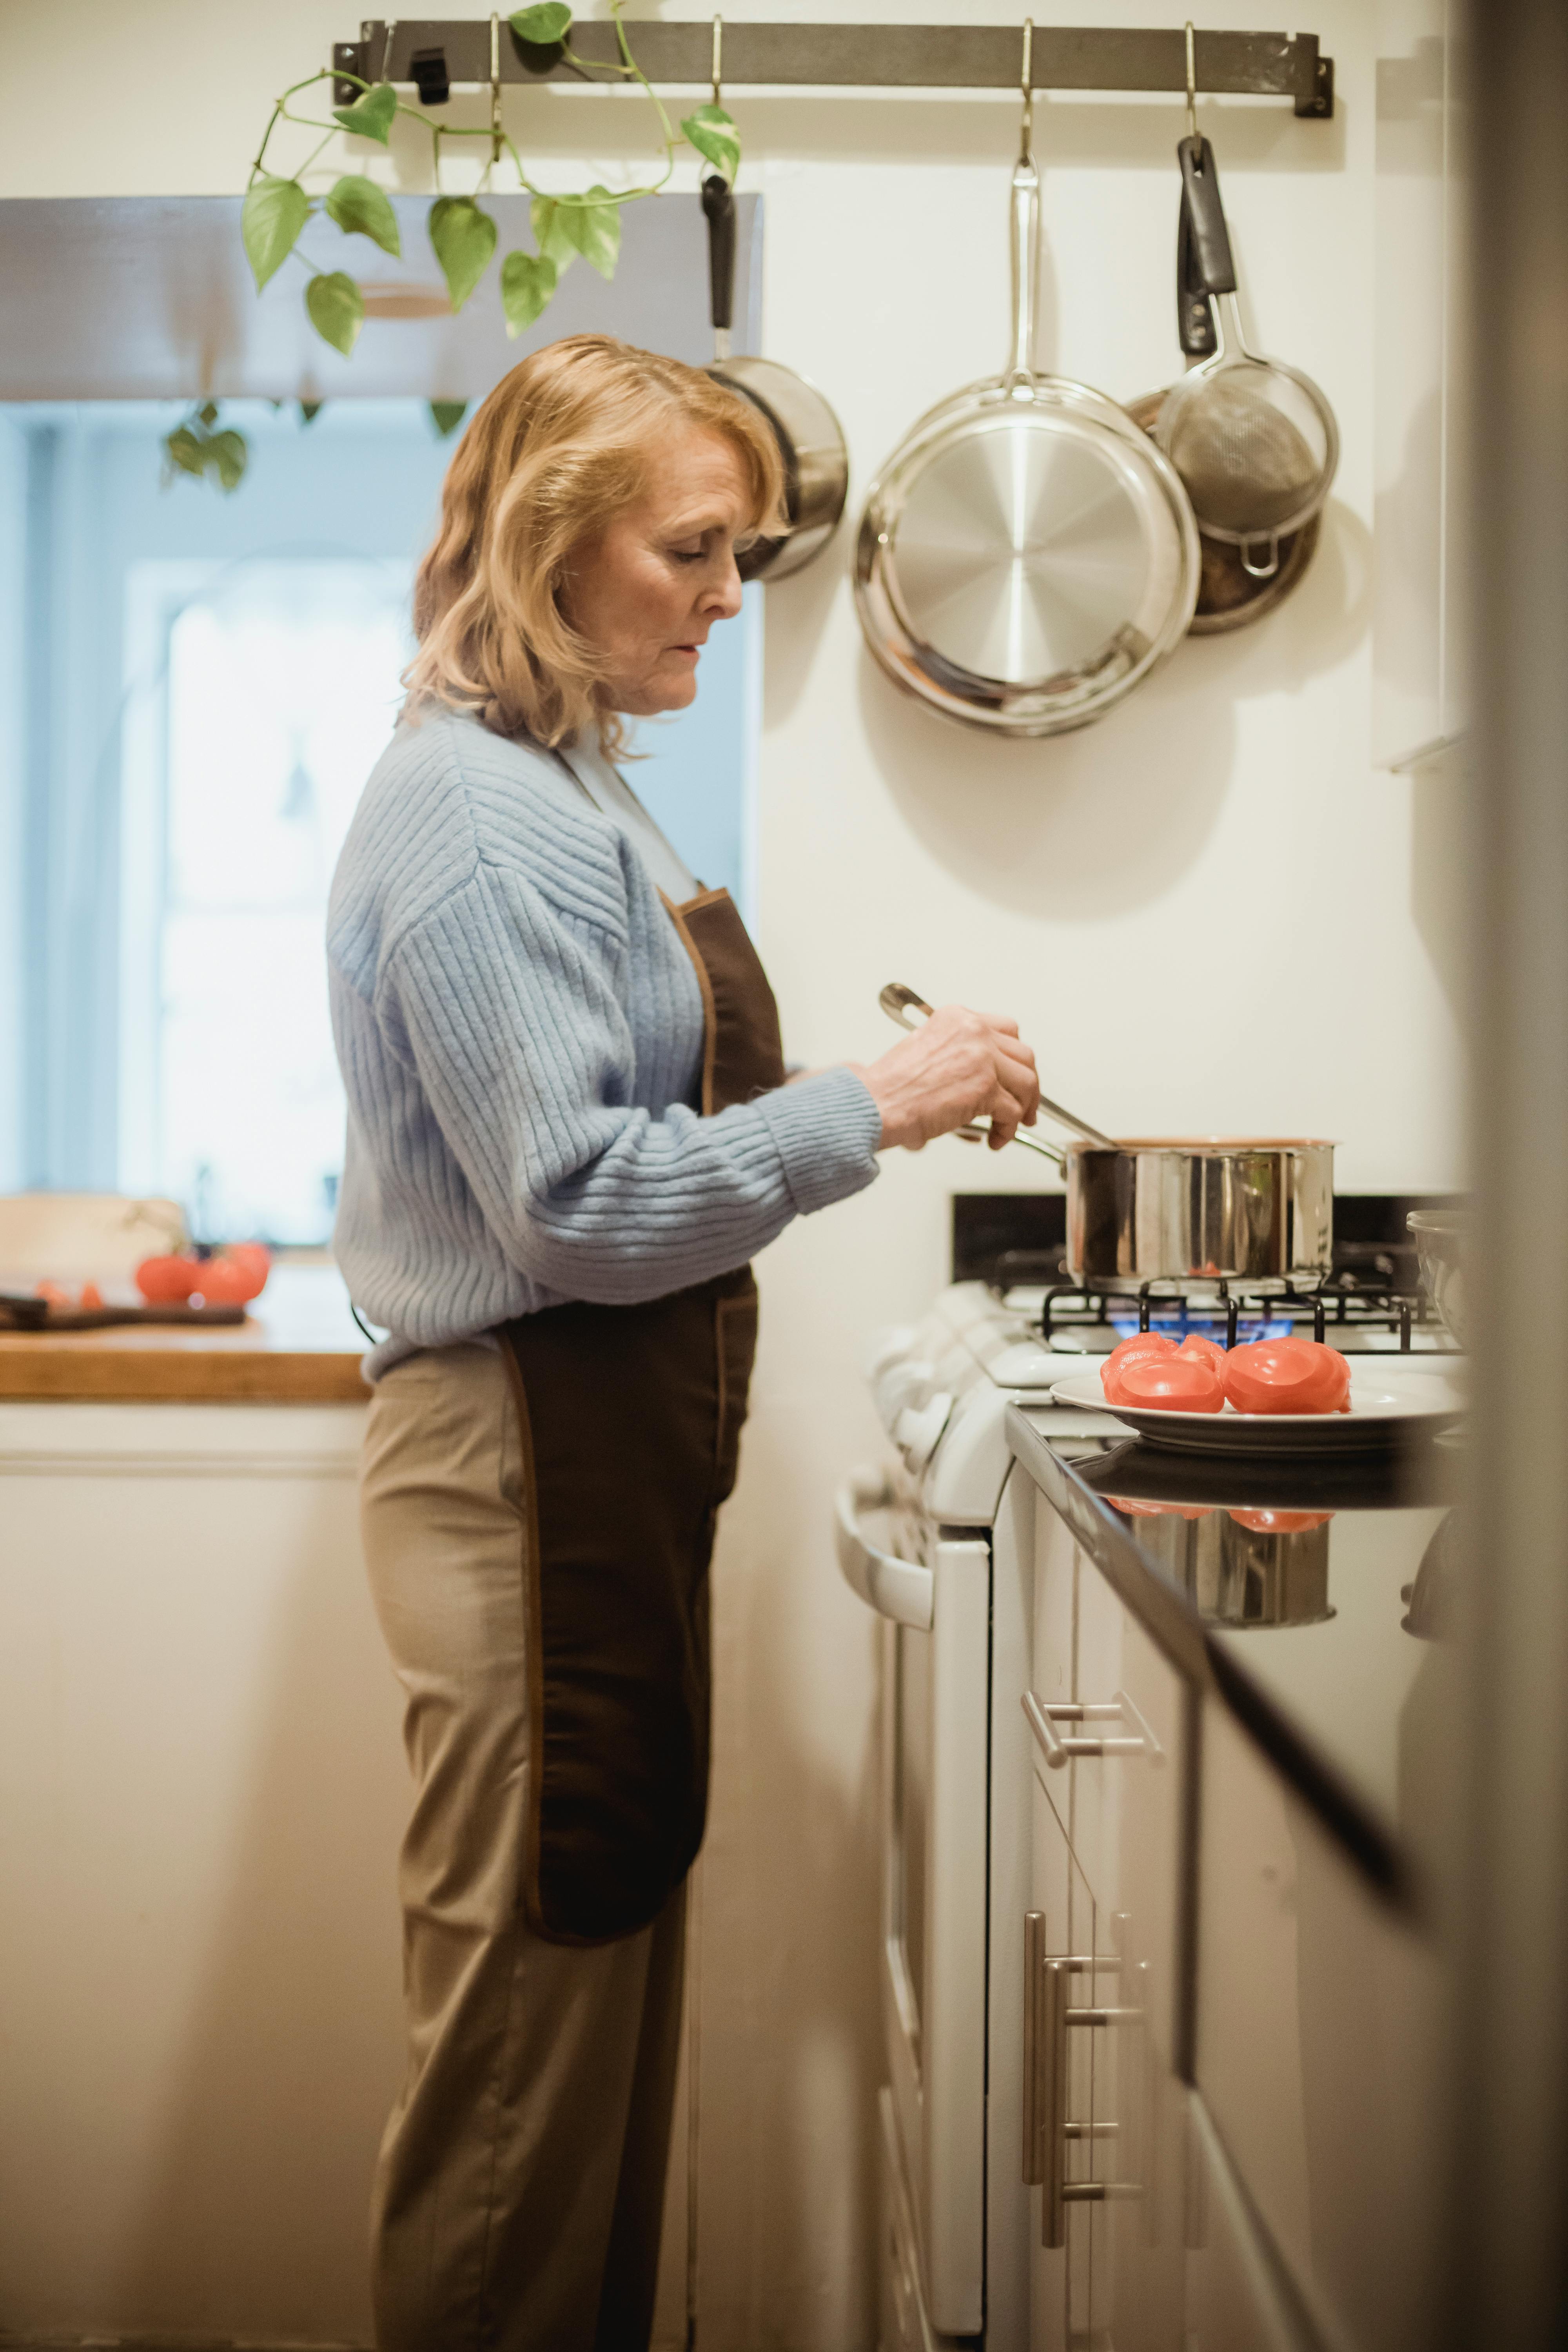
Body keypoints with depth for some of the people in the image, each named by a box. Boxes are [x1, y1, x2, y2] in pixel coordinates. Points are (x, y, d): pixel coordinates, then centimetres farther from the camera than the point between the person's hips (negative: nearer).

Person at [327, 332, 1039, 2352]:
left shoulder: (573, 788, 15)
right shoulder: (472, 806, -16)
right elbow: (572, 1204, -21)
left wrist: (885, 1100, 11)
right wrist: (868, 1109, -18)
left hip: (613, 1464, 10)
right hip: (523, 1472, -10)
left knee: (605, 2007, 18)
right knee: (527, 2034, 1)